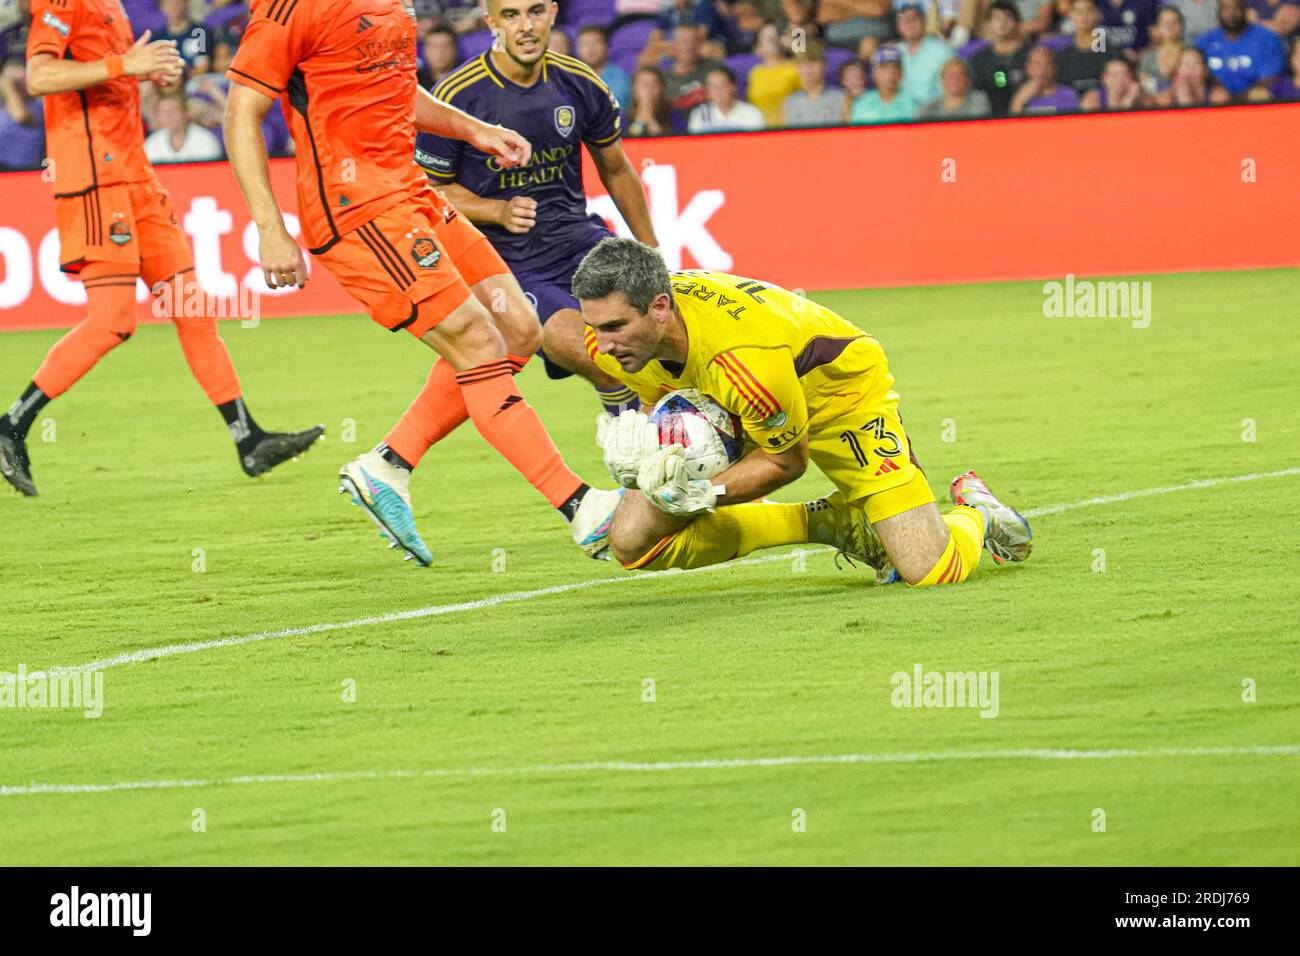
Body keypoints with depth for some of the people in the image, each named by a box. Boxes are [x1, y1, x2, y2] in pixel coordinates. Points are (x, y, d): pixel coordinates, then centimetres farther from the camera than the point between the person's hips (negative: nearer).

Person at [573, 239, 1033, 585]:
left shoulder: (747, 362, -42)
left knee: (931, 572, -18)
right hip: (732, 414, 6)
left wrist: (705, 493, -37)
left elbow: (788, 460, -22)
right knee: (632, 542, -9)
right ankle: (829, 523, 8)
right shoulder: (609, 341, -23)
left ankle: (975, 511, 23)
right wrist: (641, 447, -22)